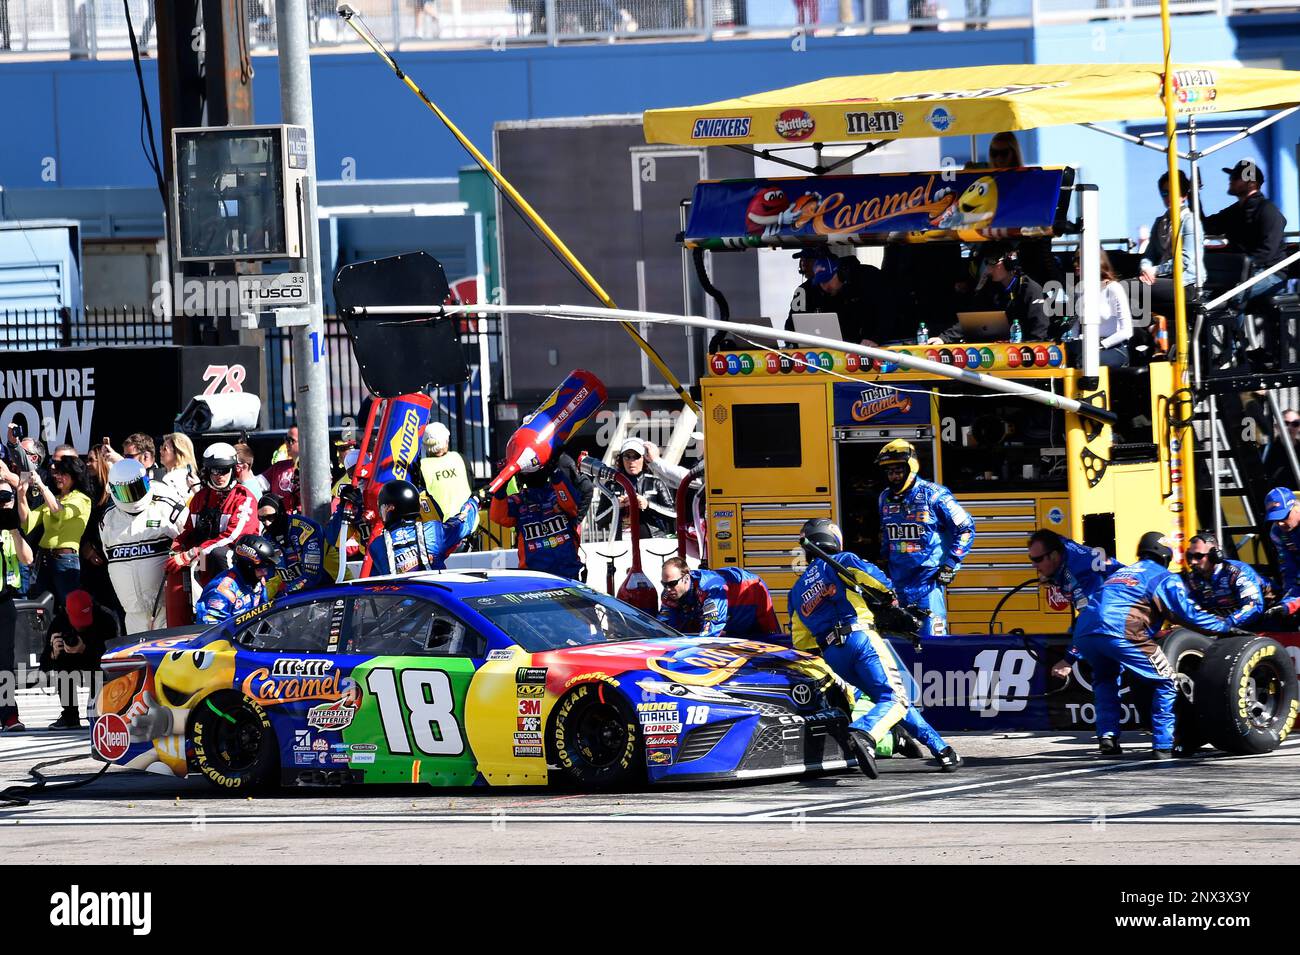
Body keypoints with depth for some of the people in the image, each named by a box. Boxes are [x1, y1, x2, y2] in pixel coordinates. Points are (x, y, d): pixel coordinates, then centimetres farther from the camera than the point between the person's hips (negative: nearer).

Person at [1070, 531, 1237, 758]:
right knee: (1165, 682, 9)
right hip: (1122, 633, -6)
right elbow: (1190, 614, 11)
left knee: (1105, 678, 35)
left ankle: (1107, 737, 22)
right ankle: (1163, 746, 3)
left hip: (1084, 634, 6)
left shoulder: (1120, 573, 38)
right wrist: (1227, 627, 21)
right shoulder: (1166, 578, 17)